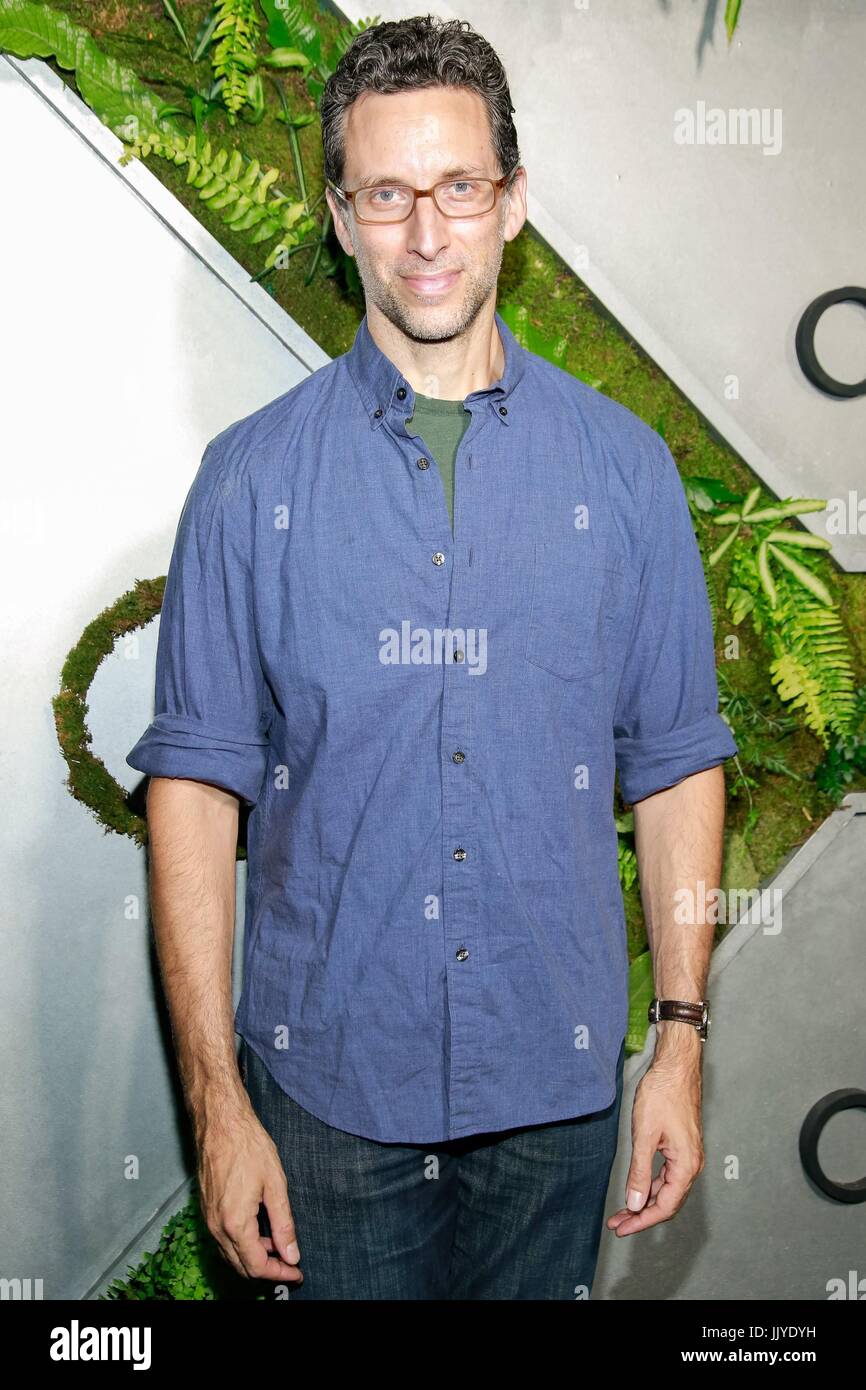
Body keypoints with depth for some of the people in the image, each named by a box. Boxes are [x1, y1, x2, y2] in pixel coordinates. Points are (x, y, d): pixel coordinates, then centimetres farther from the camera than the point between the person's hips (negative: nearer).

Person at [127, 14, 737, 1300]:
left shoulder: (624, 466, -1)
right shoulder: (252, 476, -4)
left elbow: (676, 762, 2)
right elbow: (196, 778, -6)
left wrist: (682, 1041, -1)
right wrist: (216, 1100, -8)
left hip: (556, 1076, 1)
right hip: (328, 1073, -1)